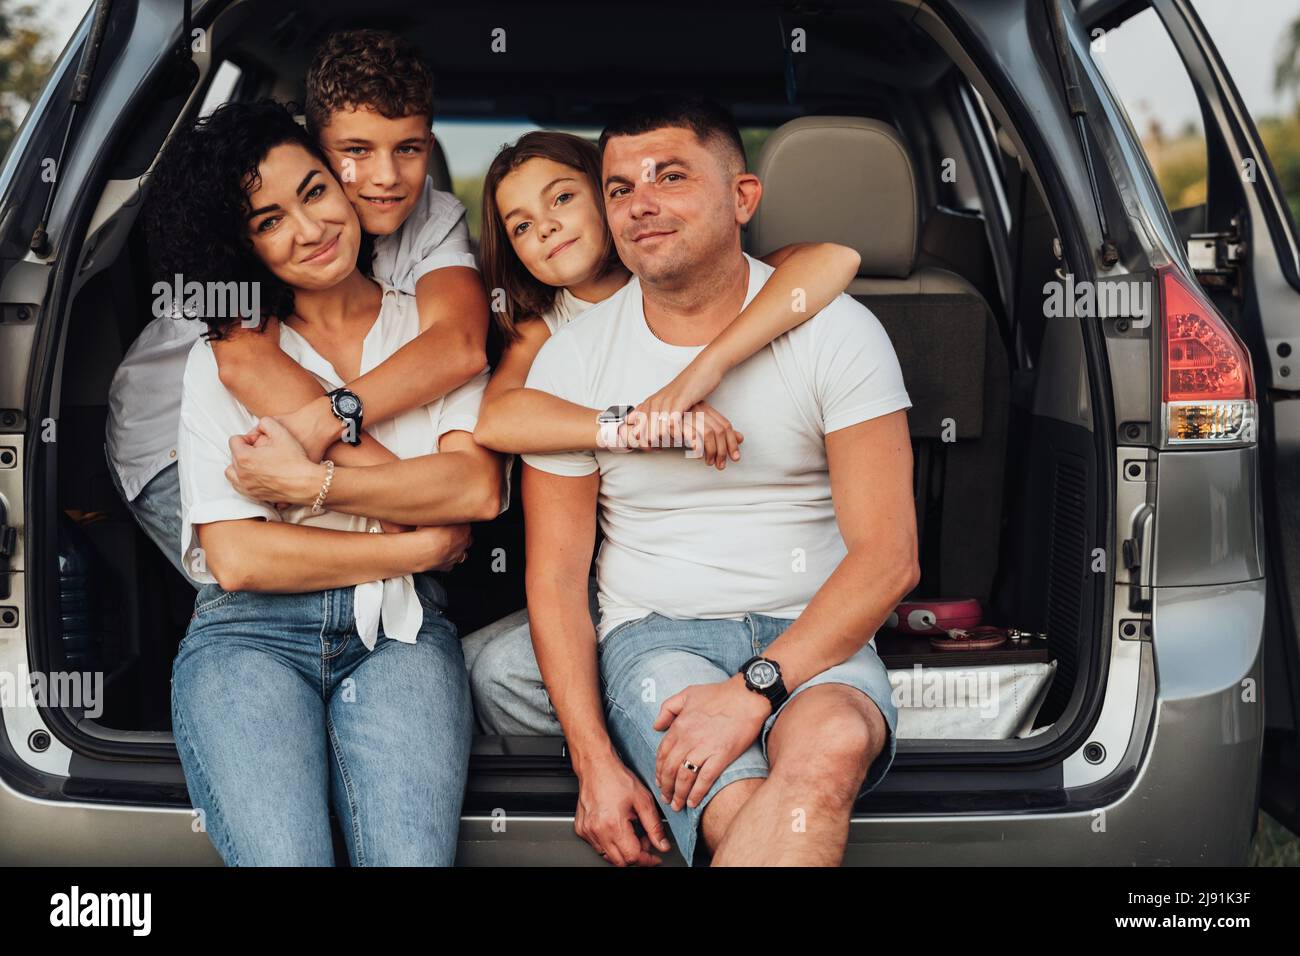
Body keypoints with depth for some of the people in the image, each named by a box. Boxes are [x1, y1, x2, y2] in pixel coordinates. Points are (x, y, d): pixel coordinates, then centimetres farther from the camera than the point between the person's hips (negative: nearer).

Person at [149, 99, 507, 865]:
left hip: (402, 630, 1)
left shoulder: (434, 325, 14)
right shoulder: (223, 357, 9)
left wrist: (311, 484, -8)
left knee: (413, 857, -26)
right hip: (250, 634, 0)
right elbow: (237, 559, -3)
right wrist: (418, 546, -2)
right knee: (283, 857, -26)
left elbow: (477, 488, -2)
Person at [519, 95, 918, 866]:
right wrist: (595, 763, -9)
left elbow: (888, 557, -8)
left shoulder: (837, 332, -3)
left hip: (814, 635, 1)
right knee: (747, 815, -33)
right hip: (654, 633, 0)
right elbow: (555, 578, 3)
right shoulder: (571, 361, 1)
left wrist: (753, 690, -21)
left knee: (833, 744, -36)